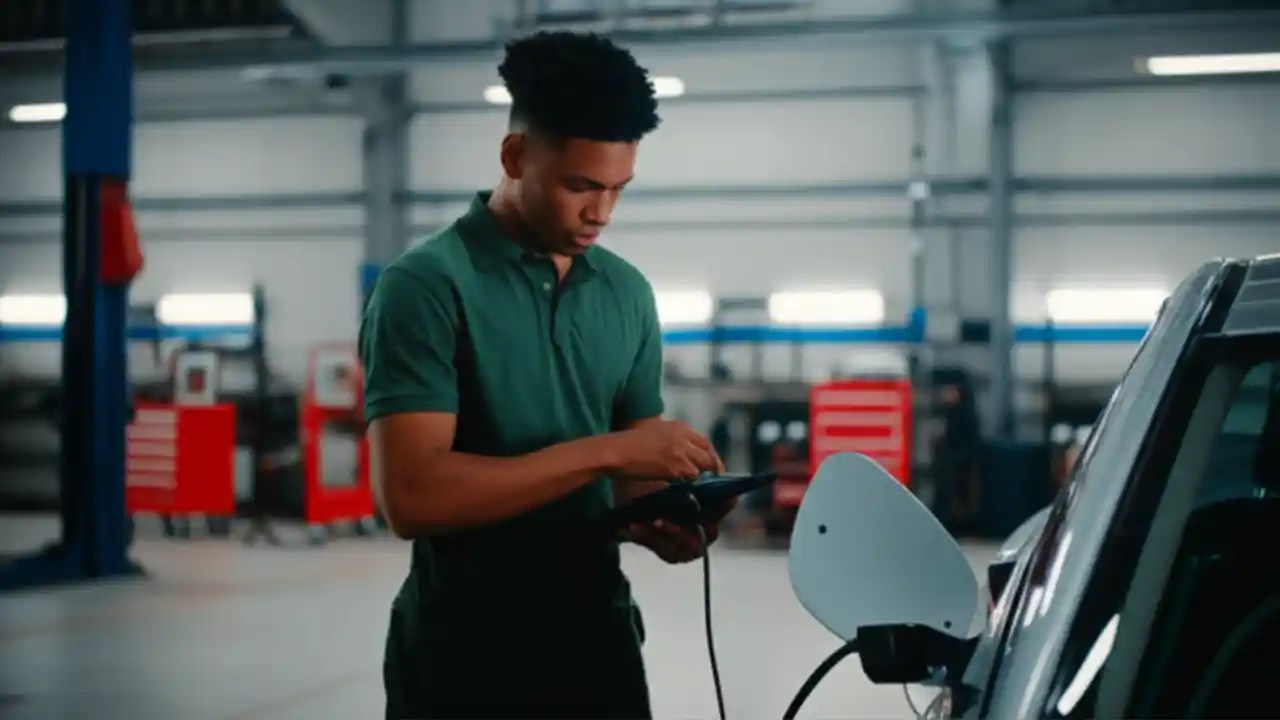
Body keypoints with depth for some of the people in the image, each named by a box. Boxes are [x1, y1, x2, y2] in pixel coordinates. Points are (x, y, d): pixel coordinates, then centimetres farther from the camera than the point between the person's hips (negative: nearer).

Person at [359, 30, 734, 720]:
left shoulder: (627, 294, 6)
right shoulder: (425, 287, -12)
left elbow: (633, 473, 10)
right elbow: (410, 494, -21)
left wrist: (658, 522, -12)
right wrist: (604, 451, -22)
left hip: (599, 636, 5)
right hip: (467, 652, -5)